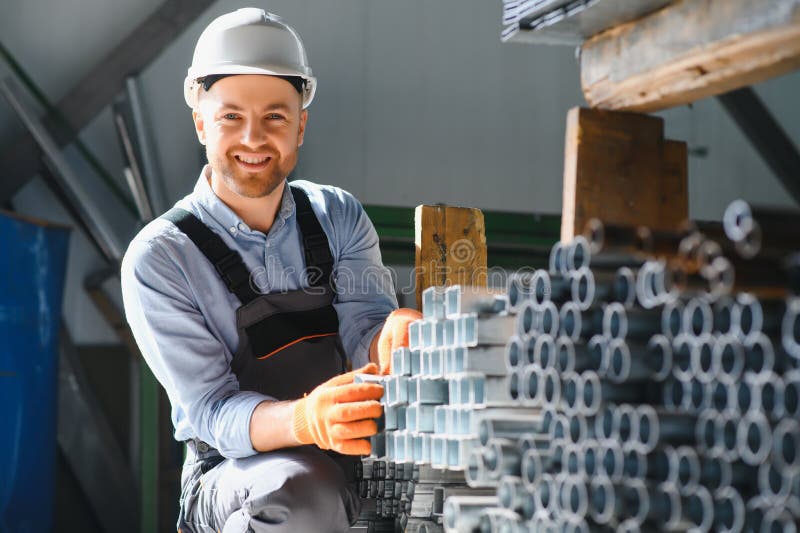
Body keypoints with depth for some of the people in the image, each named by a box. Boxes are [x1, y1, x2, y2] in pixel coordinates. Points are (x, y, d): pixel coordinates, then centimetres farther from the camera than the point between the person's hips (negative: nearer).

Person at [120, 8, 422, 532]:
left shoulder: (338, 217, 5)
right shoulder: (159, 258, -9)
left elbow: (365, 332, -8)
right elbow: (213, 412, -16)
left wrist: (396, 333, -35)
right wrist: (305, 421, -38)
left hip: (354, 454, 3)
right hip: (235, 469, -3)